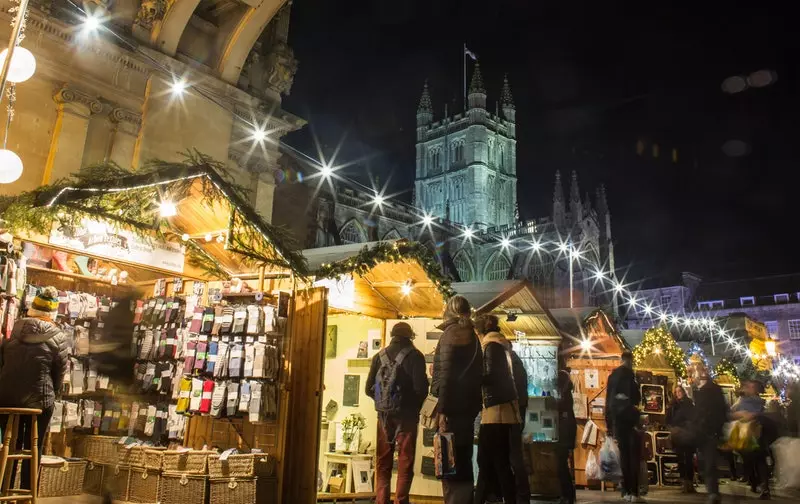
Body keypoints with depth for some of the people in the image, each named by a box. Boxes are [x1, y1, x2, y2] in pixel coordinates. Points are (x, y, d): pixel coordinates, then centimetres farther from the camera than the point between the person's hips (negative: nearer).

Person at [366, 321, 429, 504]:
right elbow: (421, 387, -14)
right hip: (406, 414, -3)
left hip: (384, 414, 3)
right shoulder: (414, 355, -7)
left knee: (383, 461, 13)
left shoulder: (379, 356, 3)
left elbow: (369, 388, 0)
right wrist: (415, 406, 5)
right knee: (405, 461, 5)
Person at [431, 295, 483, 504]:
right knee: (462, 461, 14)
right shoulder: (472, 335, 16)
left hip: (453, 405, -8)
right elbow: (476, 373, 15)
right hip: (467, 404, 8)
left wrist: (442, 409, -16)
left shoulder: (452, 332, -7)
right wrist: (474, 406, 16)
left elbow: (446, 372, -15)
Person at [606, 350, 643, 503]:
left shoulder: (612, 375, 12)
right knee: (634, 453, -3)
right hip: (628, 414, -6)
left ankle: (627, 491, 12)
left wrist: (609, 423, 15)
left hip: (616, 416, 6)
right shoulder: (629, 373, -8)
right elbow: (634, 396, -16)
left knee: (624, 453, 10)